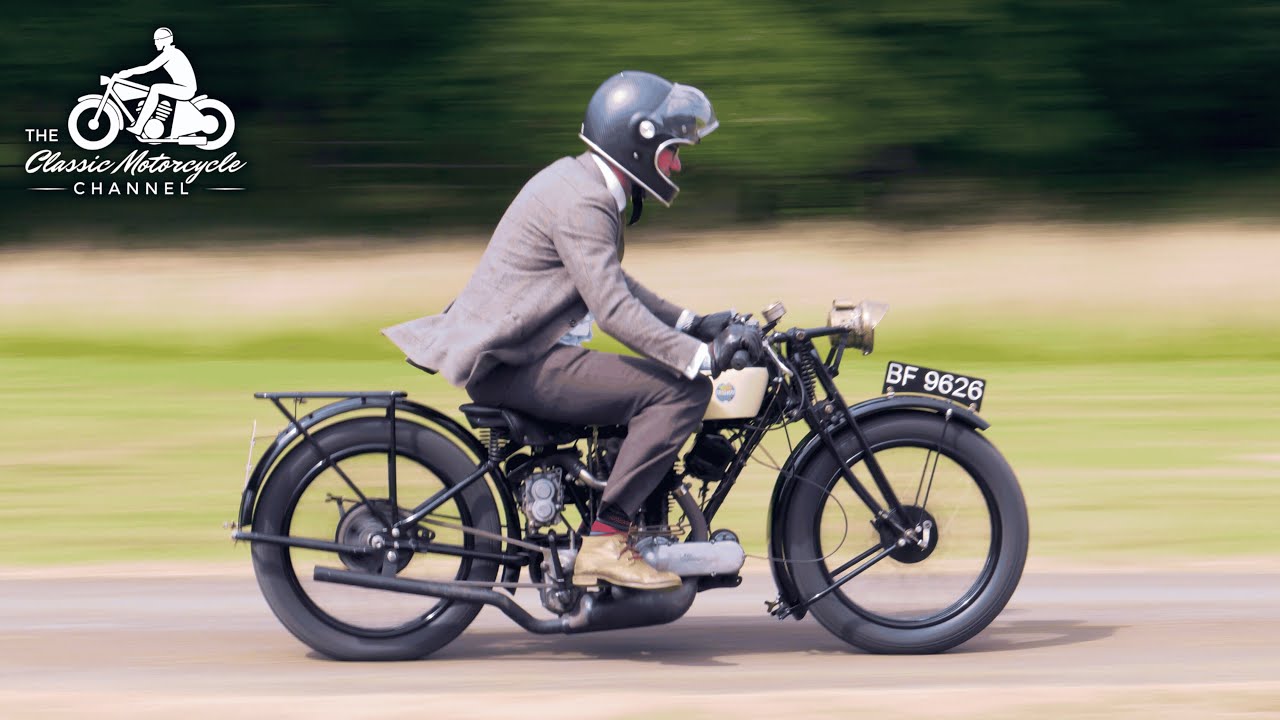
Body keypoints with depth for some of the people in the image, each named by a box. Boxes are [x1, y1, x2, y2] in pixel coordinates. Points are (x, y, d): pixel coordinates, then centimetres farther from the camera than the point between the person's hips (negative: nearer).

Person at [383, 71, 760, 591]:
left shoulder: (576, 181, 16)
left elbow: (612, 283, 27)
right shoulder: (582, 202, -17)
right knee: (681, 391, -19)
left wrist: (692, 324, 20)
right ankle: (605, 540, -20)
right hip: (512, 365, -11)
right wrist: (700, 356, -27)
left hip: (512, 352, 11)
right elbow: (614, 309, -26)